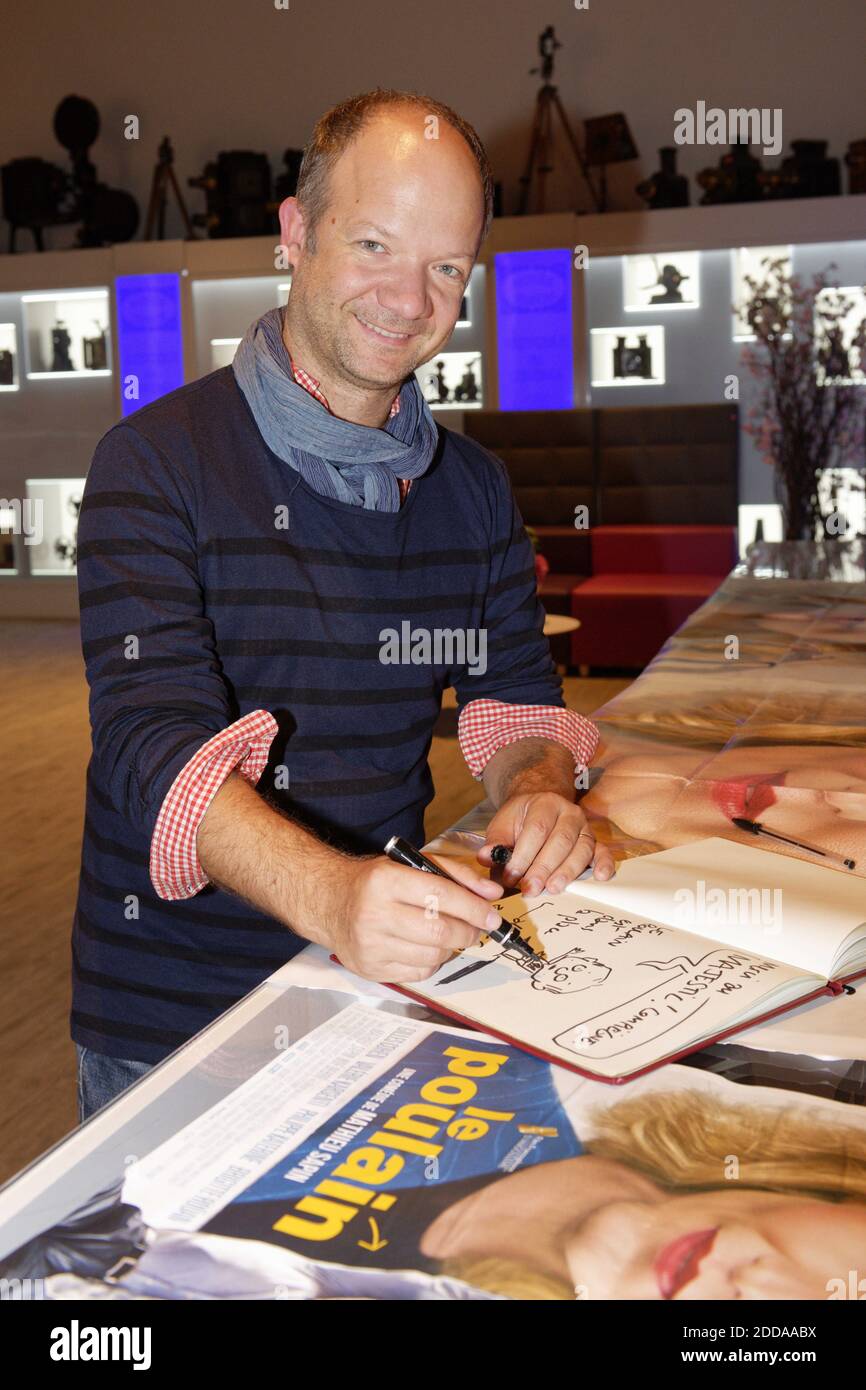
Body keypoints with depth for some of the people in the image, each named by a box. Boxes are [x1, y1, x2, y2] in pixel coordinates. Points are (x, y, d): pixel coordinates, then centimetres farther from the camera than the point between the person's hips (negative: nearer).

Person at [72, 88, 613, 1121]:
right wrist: (327, 892, -37)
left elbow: (513, 691, 10)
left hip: (385, 976, 4)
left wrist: (538, 788, -14)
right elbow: (154, 741, -20)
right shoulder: (157, 463, -10)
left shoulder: (473, 486, 8)